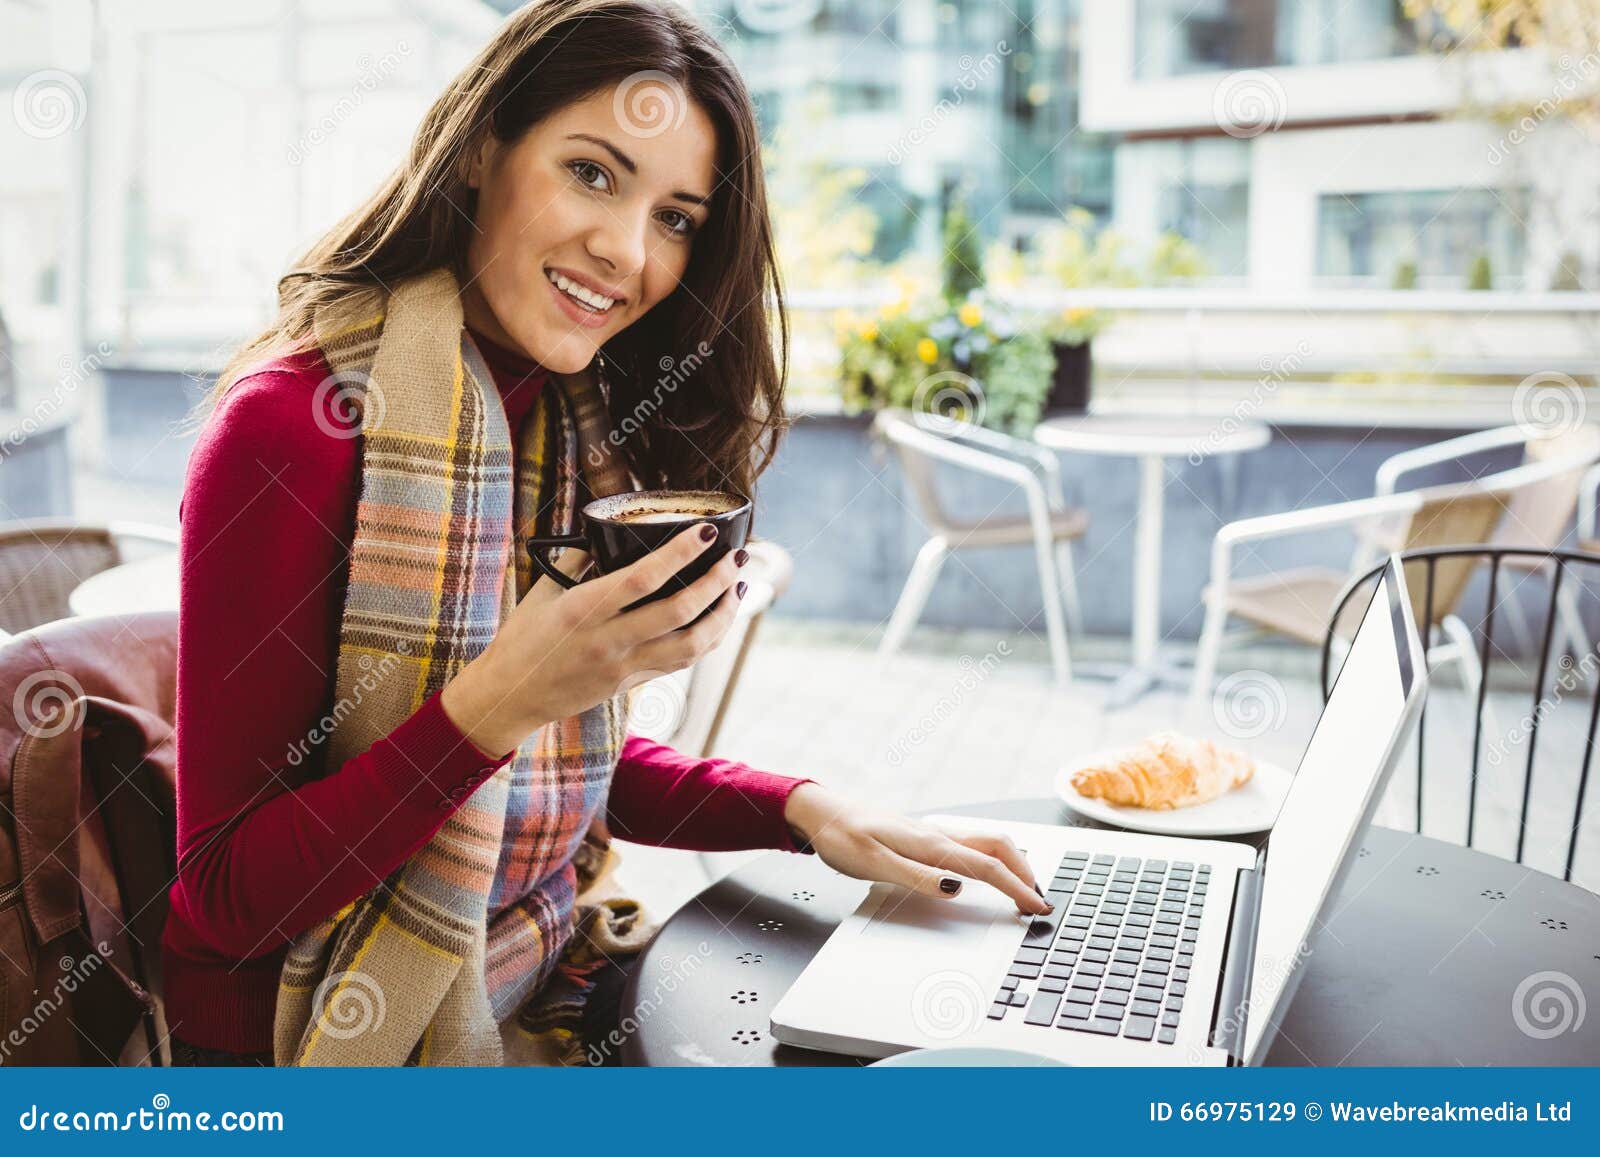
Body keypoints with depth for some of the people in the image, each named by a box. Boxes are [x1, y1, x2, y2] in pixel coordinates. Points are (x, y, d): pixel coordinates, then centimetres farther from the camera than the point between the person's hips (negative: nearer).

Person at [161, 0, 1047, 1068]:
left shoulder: (586, 437, 1)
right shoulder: (296, 423, -20)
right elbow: (224, 898, -19)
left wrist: (807, 809, -5)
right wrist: (501, 699, -31)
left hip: (534, 991, 6)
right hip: (305, 1043, -6)